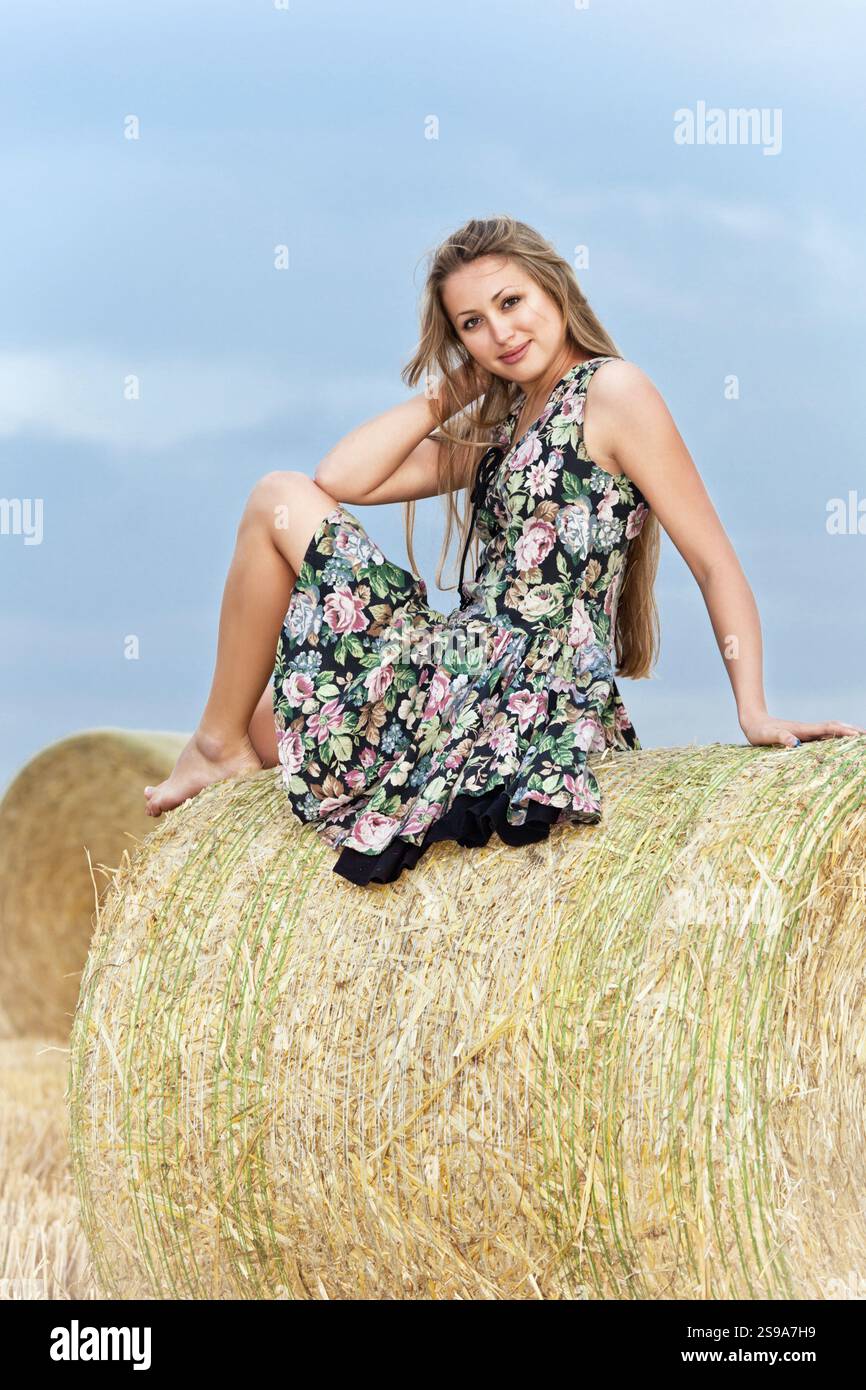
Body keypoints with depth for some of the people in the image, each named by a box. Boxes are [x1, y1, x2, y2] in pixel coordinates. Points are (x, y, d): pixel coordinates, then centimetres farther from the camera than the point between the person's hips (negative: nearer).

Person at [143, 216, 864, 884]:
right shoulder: (498, 429, 19)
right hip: (467, 672, 9)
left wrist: (754, 712, -20)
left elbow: (716, 561, -10)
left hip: (525, 687, -9)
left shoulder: (610, 388, -6)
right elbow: (342, 478, 10)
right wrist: (457, 388, 12)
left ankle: (221, 744, 12)